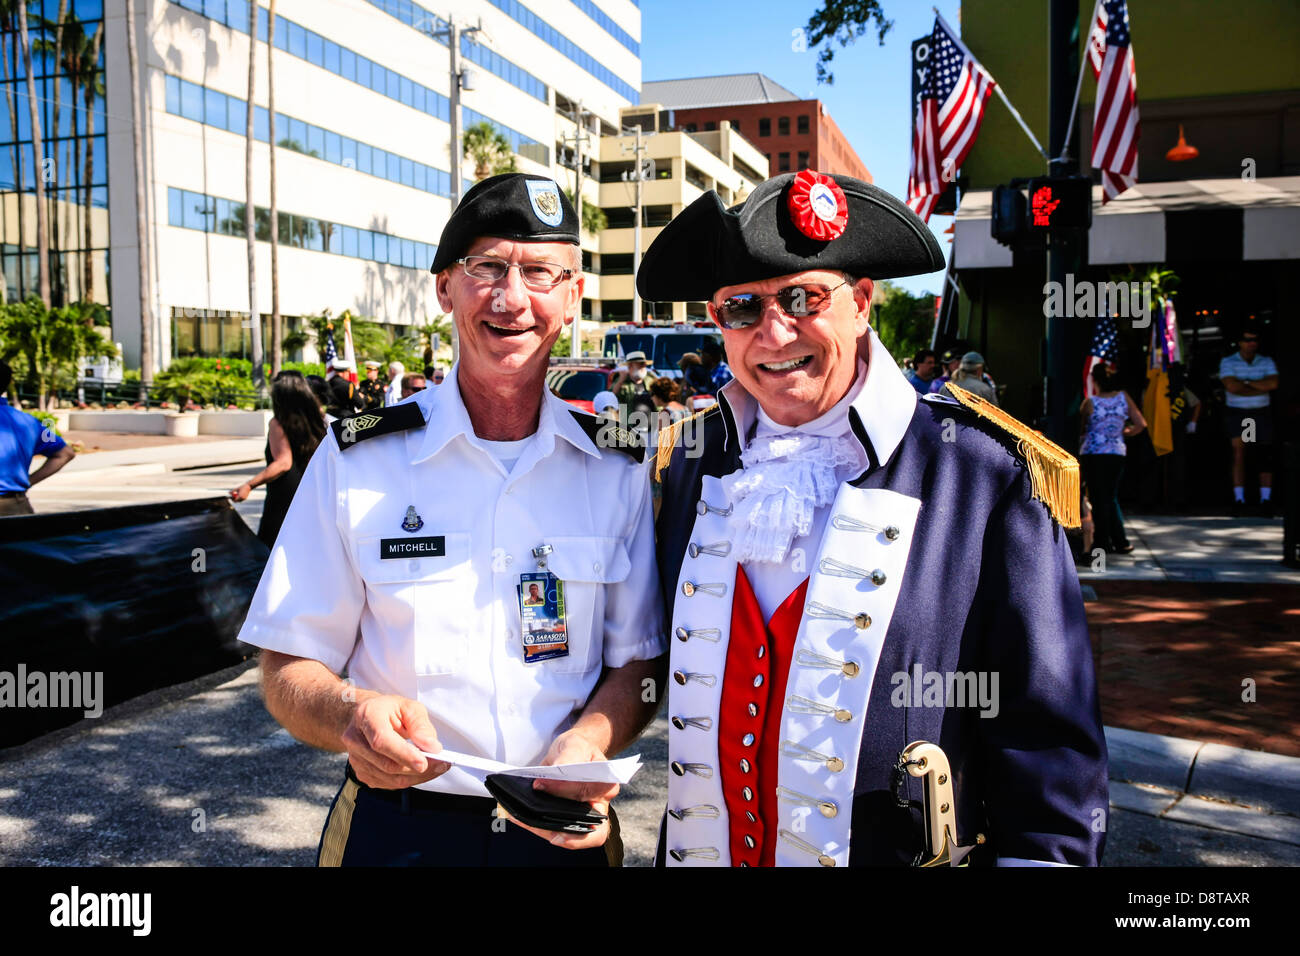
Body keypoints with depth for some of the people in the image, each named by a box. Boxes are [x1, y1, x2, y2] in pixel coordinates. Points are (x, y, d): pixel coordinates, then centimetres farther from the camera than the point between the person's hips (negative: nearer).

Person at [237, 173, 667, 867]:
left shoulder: (618, 470, -3)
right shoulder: (356, 460, -7)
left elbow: (638, 660, 2)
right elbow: (289, 670, -5)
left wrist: (587, 742, -18)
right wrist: (351, 716, -26)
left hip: (562, 831, 2)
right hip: (396, 830, -1)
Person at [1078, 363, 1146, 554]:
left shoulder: (1089, 402, -11)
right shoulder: (1124, 397, -1)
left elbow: (1080, 430, -2)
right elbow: (1140, 424, 1)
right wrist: (1122, 433, 14)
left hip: (1092, 454, -4)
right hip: (1117, 454, 4)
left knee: (1098, 498, 3)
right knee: (1111, 498, 16)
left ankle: (1102, 542, 5)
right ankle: (1120, 542, 16)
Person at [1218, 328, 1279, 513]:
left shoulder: (1267, 362, 8)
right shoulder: (1228, 362, 1)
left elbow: (1273, 384, -10)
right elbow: (1232, 386, -15)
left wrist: (1246, 382, -12)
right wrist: (1261, 388, -10)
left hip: (1261, 414, 2)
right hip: (1237, 413, -2)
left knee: (1265, 456, -2)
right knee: (1238, 453, -10)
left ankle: (1266, 498, 1)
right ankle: (1239, 498, -10)